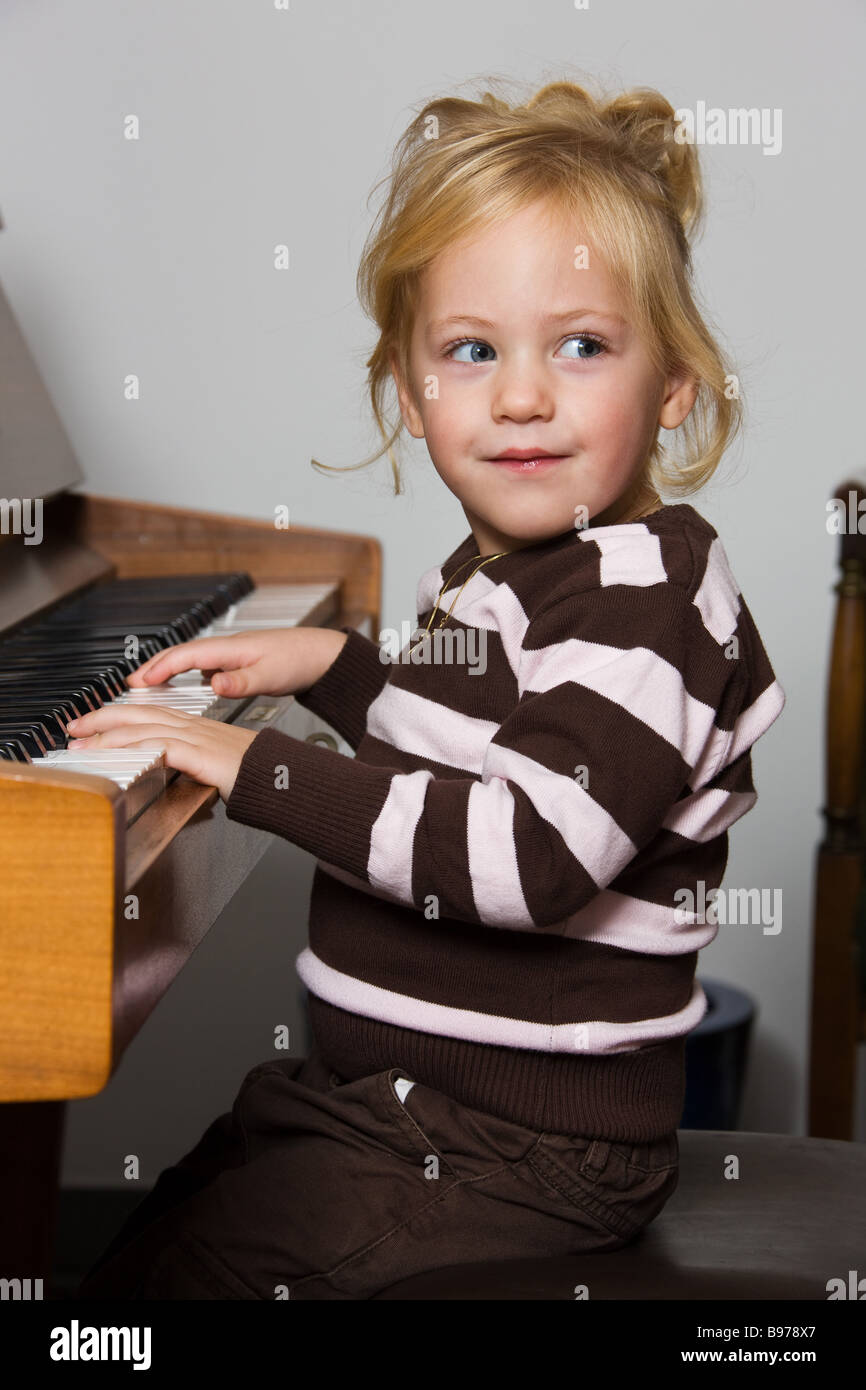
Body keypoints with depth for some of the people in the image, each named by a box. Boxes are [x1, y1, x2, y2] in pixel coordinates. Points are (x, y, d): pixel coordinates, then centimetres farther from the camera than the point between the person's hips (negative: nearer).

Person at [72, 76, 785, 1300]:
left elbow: (535, 854, -33)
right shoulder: (492, 575, 8)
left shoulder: (645, 591, -22)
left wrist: (259, 770, -29)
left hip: (524, 1151, -10)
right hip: (391, 1088, 10)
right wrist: (336, 664, 11)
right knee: (151, 1221, 23)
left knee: (153, 1280, -6)